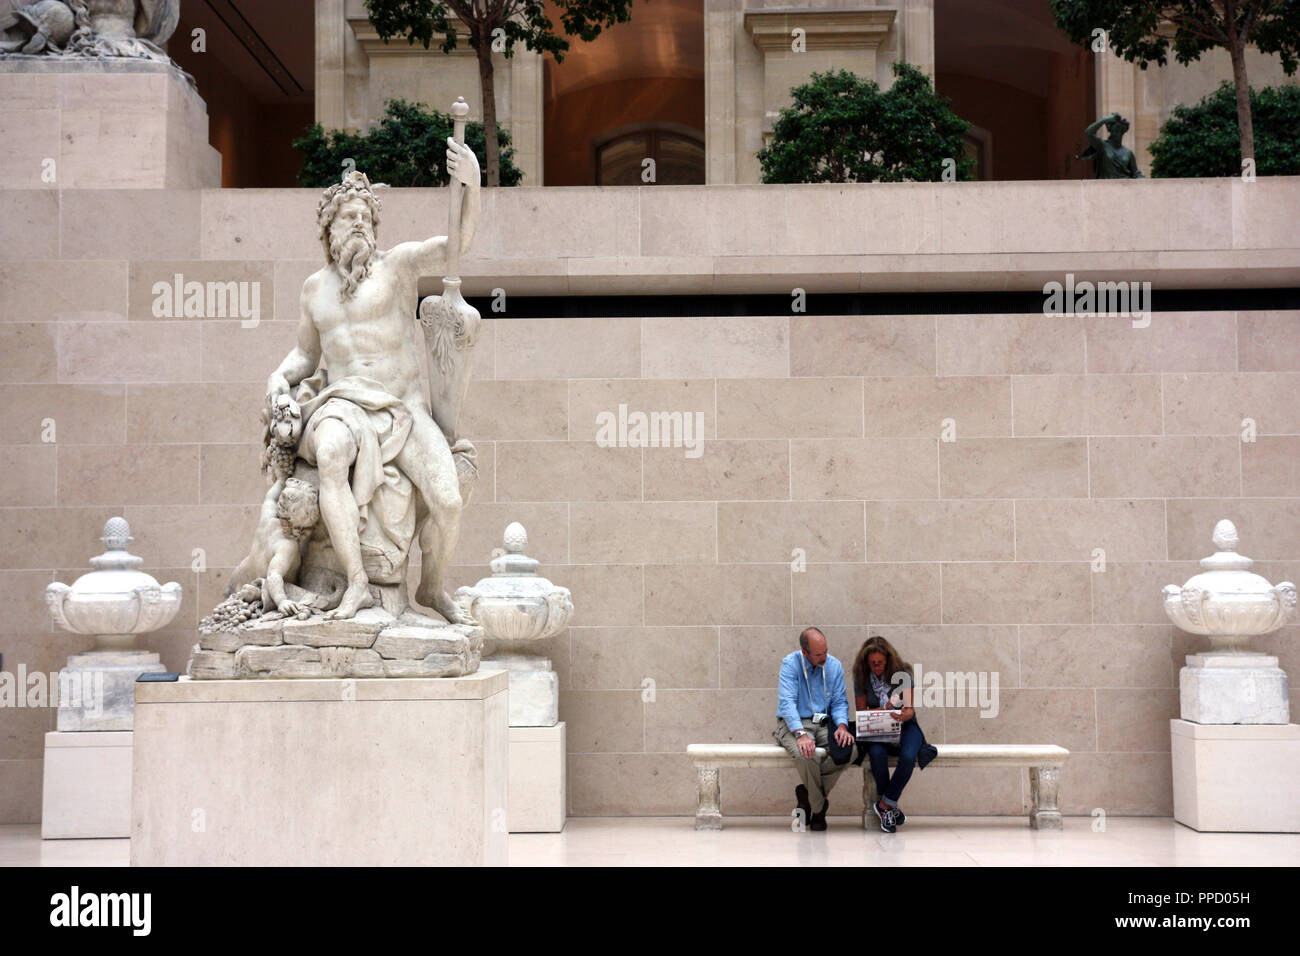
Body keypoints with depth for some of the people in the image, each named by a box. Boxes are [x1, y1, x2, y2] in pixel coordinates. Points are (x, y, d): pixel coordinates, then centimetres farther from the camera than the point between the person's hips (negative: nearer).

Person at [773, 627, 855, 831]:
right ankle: (819, 808, -11)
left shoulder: (834, 666, 6)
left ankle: (806, 792, -7)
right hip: (794, 724, -4)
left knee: (848, 750, -26)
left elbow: (840, 702, 7)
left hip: (824, 724, 4)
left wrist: (842, 725, -16)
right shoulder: (790, 664, -8)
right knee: (805, 754, -36)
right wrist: (801, 734, -32)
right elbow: (787, 702, -18)